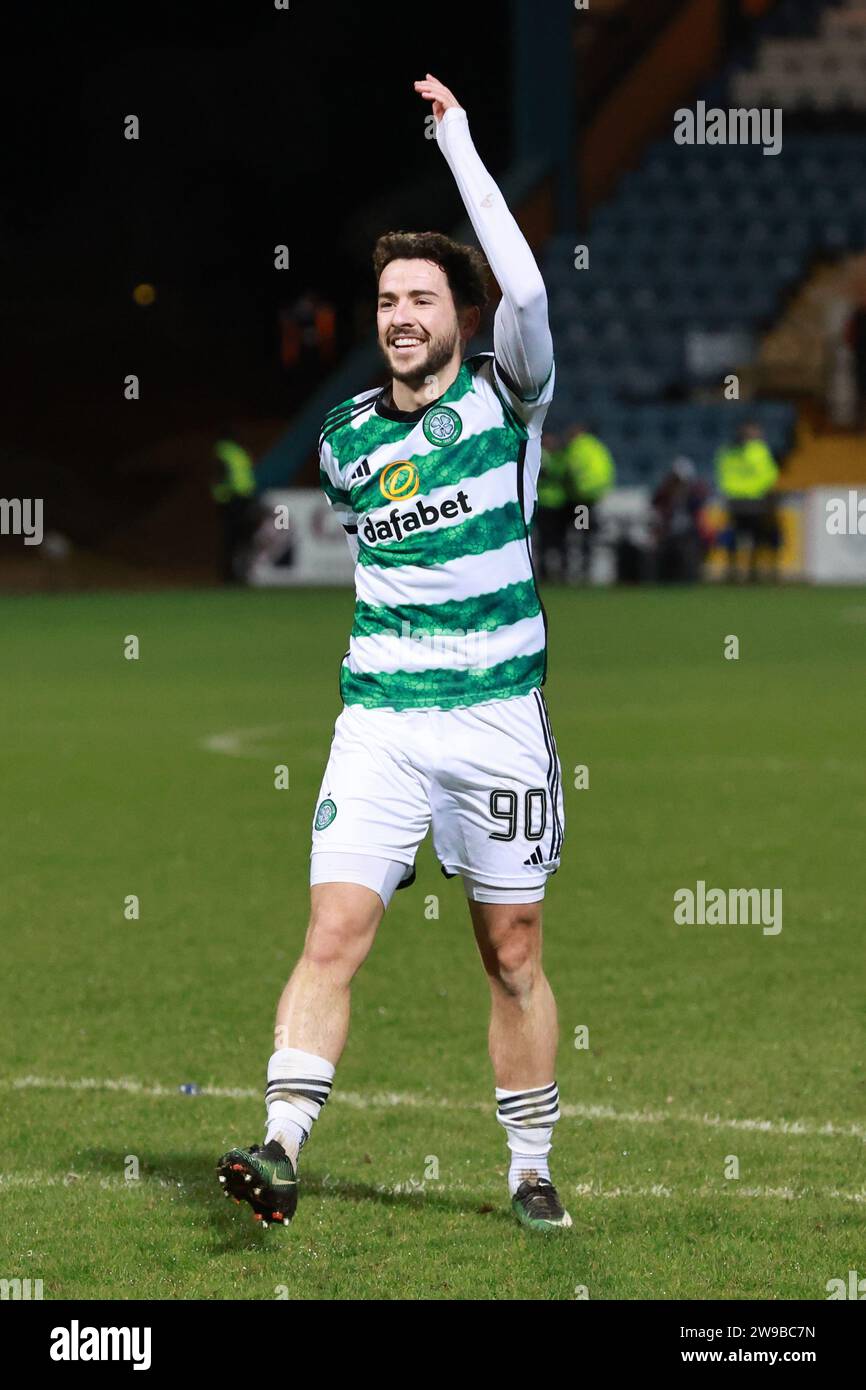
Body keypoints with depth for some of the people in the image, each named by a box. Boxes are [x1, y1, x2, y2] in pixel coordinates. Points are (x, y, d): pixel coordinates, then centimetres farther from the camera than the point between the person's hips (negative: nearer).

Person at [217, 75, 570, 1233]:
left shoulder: (504, 399, -2)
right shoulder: (344, 438, 8)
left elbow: (525, 290, -20)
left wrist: (458, 143, -17)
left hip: (499, 717, -2)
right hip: (379, 716, 2)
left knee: (514, 956, 5)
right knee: (334, 934, -13)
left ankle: (531, 1172, 16)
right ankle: (282, 1148, -21)